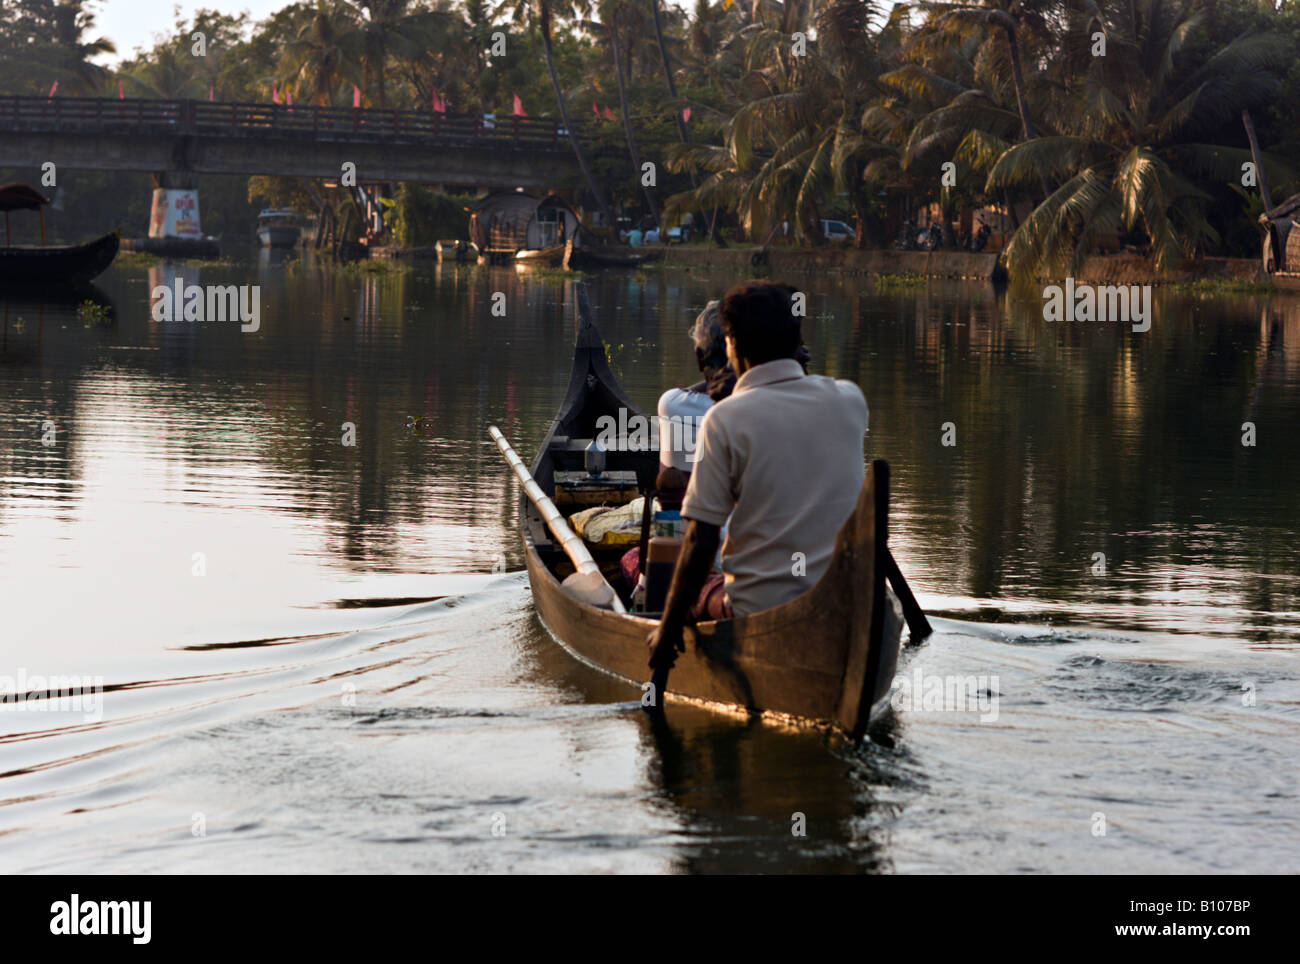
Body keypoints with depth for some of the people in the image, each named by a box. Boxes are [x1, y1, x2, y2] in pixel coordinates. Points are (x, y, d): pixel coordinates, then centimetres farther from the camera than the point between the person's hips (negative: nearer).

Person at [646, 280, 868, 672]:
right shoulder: (850, 400, 0)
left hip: (758, 610, -5)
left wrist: (668, 627, -3)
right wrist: (797, 364, 20)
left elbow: (700, 541, -12)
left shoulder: (726, 418, -12)